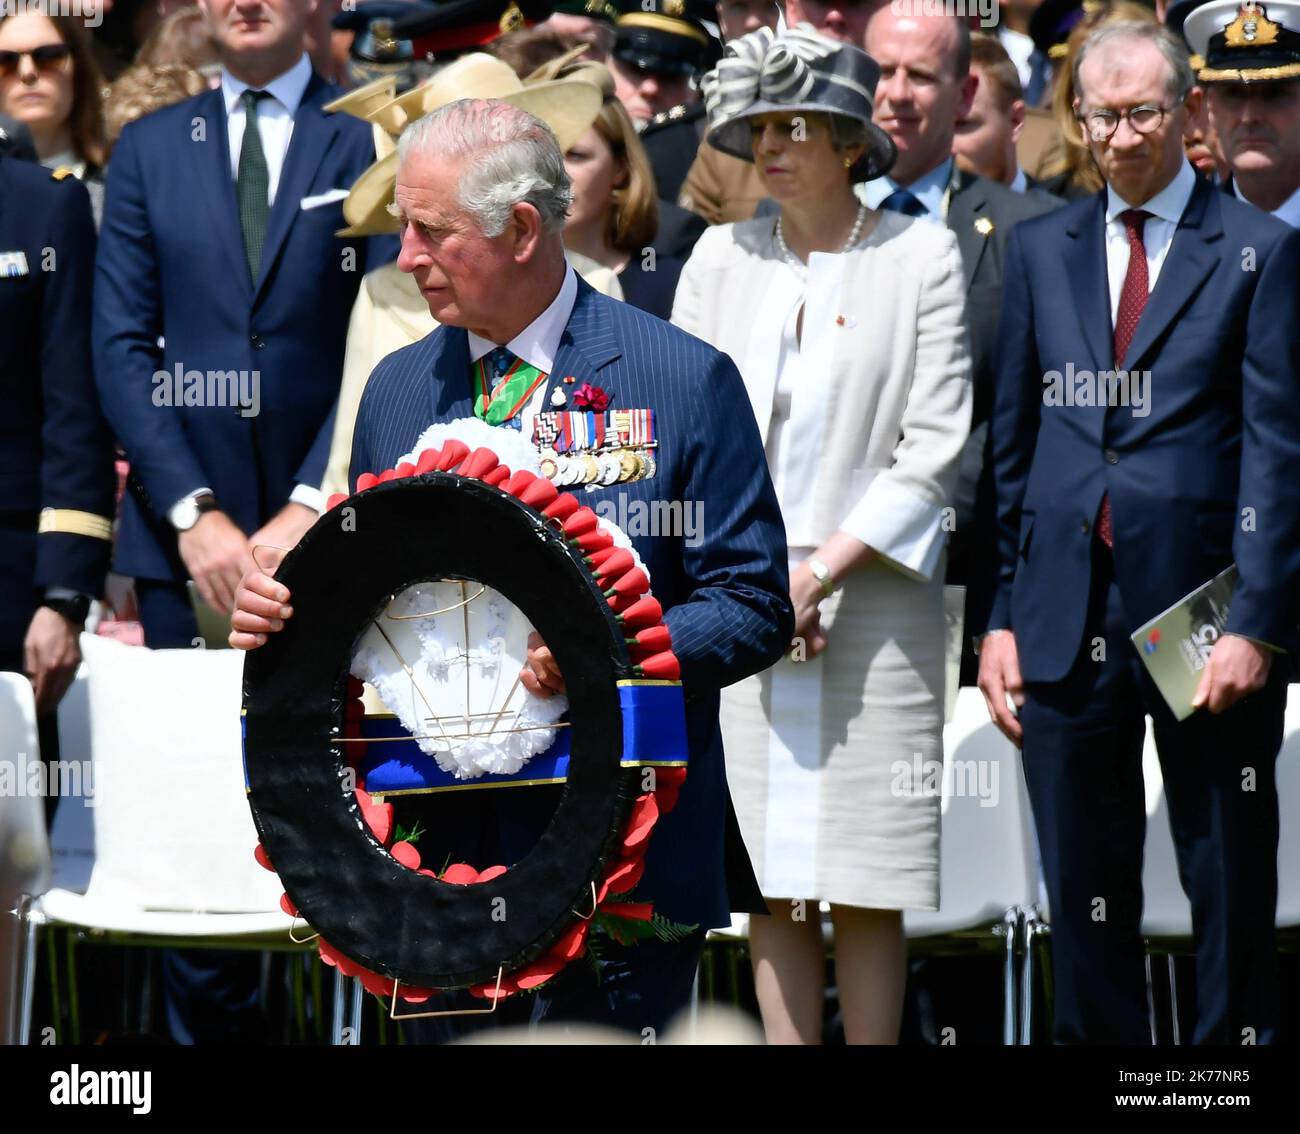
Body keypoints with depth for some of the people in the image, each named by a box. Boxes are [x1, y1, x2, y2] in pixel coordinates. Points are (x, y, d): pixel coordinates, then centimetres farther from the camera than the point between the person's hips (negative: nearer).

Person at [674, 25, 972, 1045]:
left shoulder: (921, 256, 0)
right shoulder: (722, 258, 11)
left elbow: (936, 446, -5)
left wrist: (820, 572, -12)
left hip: (871, 602, -3)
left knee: (865, 888, -2)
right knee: (773, 883, 3)